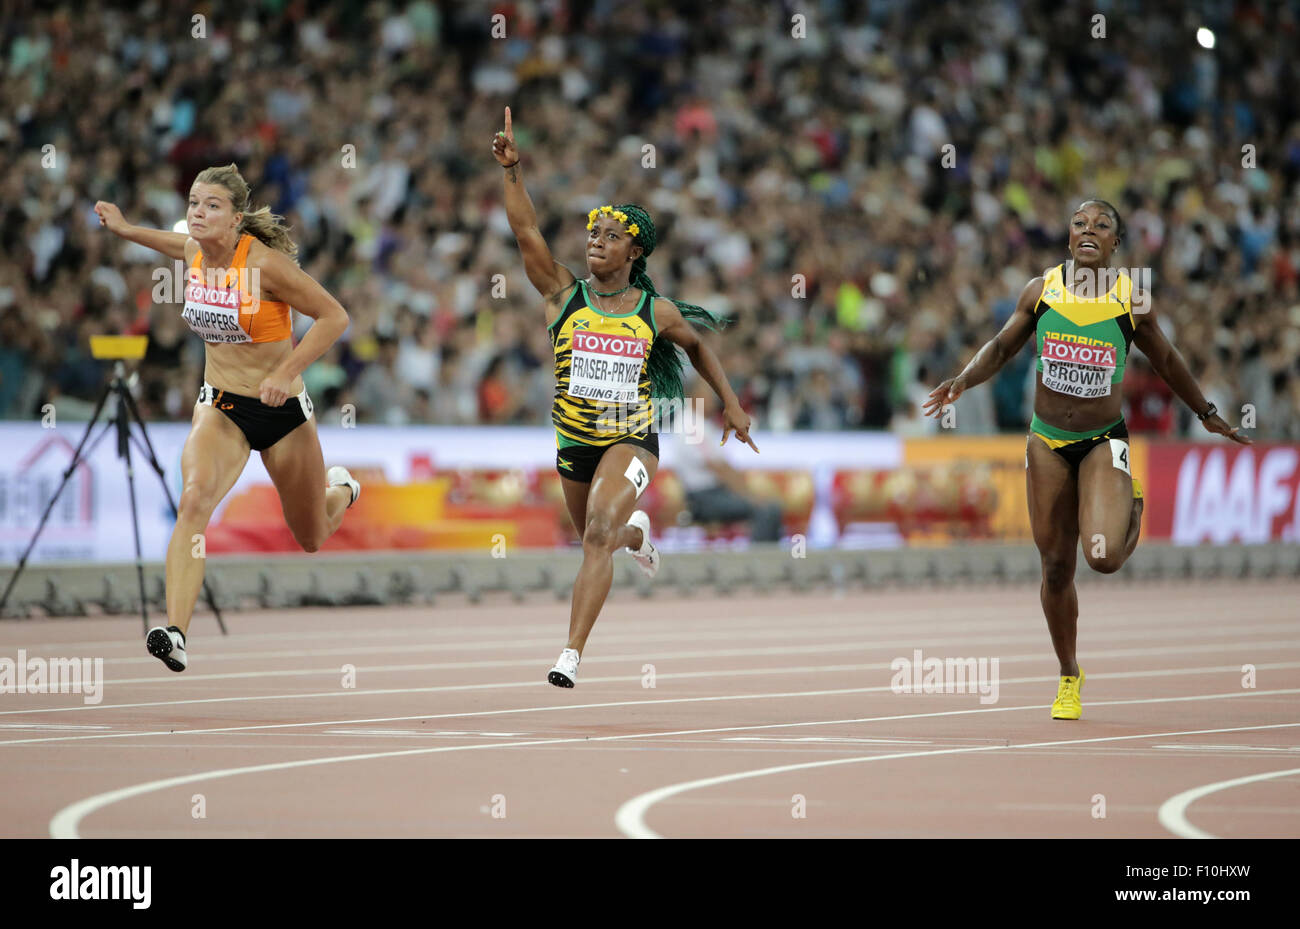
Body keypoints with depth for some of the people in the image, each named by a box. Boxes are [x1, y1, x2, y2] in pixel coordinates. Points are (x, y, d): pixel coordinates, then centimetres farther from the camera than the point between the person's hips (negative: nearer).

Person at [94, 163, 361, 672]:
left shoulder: (264, 262, -22)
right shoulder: (196, 253, -5)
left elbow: (334, 316, -17)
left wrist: (285, 372, -25)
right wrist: (125, 230, 17)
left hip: (282, 409, -3)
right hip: (220, 406, 3)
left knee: (311, 540, 18)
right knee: (194, 498, -29)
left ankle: (339, 489, 56)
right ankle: (175, 633, -38)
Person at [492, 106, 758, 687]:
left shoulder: (656, 312, -1)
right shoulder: (564, 296, -3)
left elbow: (696, 346, 18)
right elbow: (526, 233, -14)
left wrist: (730, 403, 19)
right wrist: (512, 171, -25)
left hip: (631, 439, -3)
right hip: (573, 440, 3)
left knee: (597, 538, -22)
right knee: (596, 539, 22)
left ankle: (571, 655, -27)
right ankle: (636, 531, 61)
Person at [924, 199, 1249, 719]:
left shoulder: (1133, 303, -6)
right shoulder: (1041, 291, -3)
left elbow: (1166, 362, 10)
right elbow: (1002, 348, 10)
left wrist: (1207, 414, 21)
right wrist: (962, 380, -8)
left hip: (1104, 442, -2)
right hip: (1047, 442, 2)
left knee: (1104, 557, -22)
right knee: (1056, 567, 6)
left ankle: (1131, 508, 15)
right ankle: (1069, 679, 25)